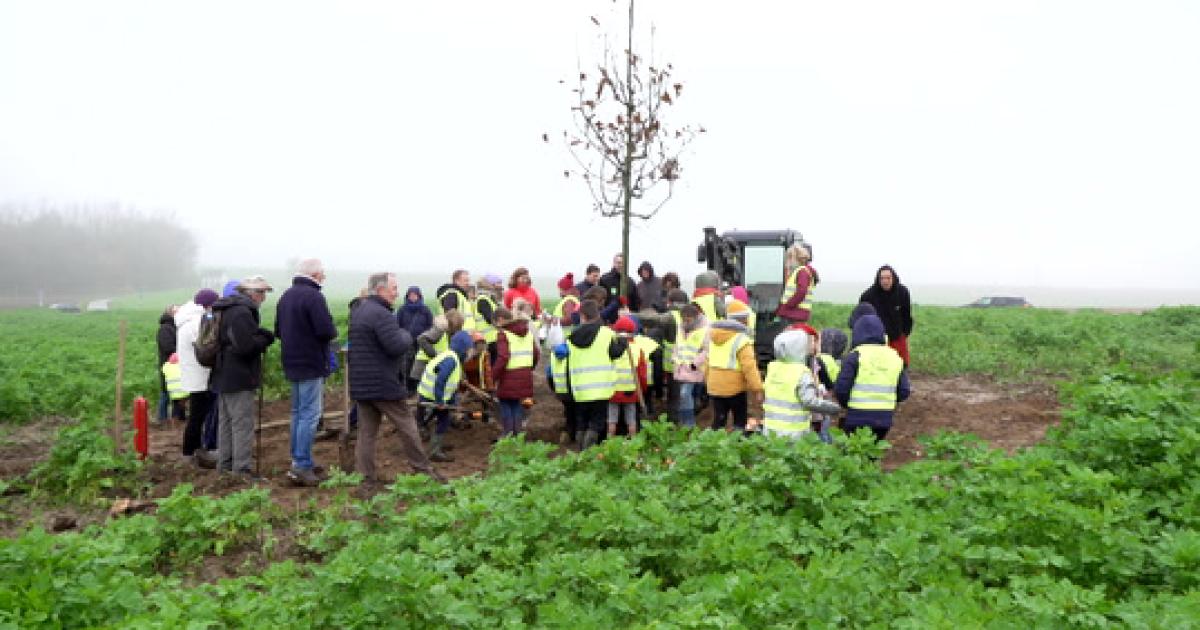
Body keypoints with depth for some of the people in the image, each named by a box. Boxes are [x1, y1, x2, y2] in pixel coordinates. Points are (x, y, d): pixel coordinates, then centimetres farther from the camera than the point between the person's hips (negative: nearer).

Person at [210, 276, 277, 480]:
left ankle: (225, 463, 28)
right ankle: (242, 468, -4)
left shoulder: (227, 309, 15)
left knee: (227, 420, 18)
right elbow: (246, 346, -25)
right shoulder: (242, 312, -19)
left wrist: (262, 335, 7)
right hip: (239, 377, -11)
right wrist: (266, 338, -9)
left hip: (225, 376, 11)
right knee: (243, 423, -6)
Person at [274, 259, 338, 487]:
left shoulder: (285, 296, 13)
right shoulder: (313, 296, -16)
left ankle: (299, 460, 23)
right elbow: (327, 330, -23)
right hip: (311, 365, -9)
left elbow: (278, 331, 18)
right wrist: (333, 332, -3)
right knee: (310, 415, -7)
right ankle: (301, 466, -8)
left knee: (298, 412, 16)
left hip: (292, 364, 9)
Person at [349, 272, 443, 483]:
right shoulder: (381, 314, -18)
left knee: (366, 430, 8)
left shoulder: (357, 311, 14)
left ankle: (367, 477, 9)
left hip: (360, 384, 9)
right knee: (406, 426, 3)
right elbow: (398, 347, -25)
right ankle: (422, 469, 13)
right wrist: (405, 335, -2)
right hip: (382, 384, -9)